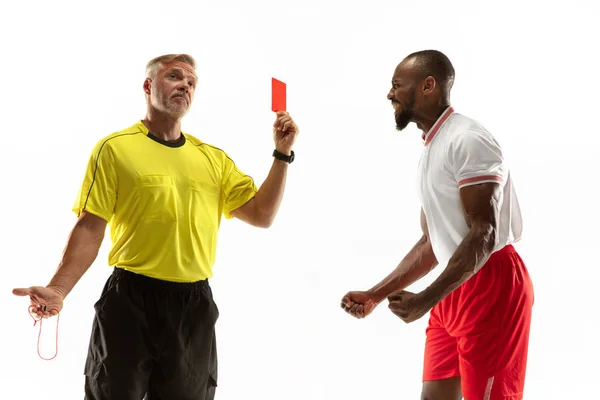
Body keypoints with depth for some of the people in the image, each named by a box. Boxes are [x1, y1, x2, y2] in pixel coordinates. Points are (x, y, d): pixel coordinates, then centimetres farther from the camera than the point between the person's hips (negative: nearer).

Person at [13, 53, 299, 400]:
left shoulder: (214, 159, 8)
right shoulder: (116, 148, -5)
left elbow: (262, 215, 8)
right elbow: (90, 228, -9)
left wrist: (282, 154, 0)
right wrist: (58, 290, -21)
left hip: (195, 305, 4)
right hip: (131, 300, -4)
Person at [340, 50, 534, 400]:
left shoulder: (468, 140, -14)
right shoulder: (432, 150, 16)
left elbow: (485, 234, -22)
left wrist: (426, 300, -24)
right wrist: (375, 295, 14)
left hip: (491, 287, -9)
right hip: (455, 291, 9)